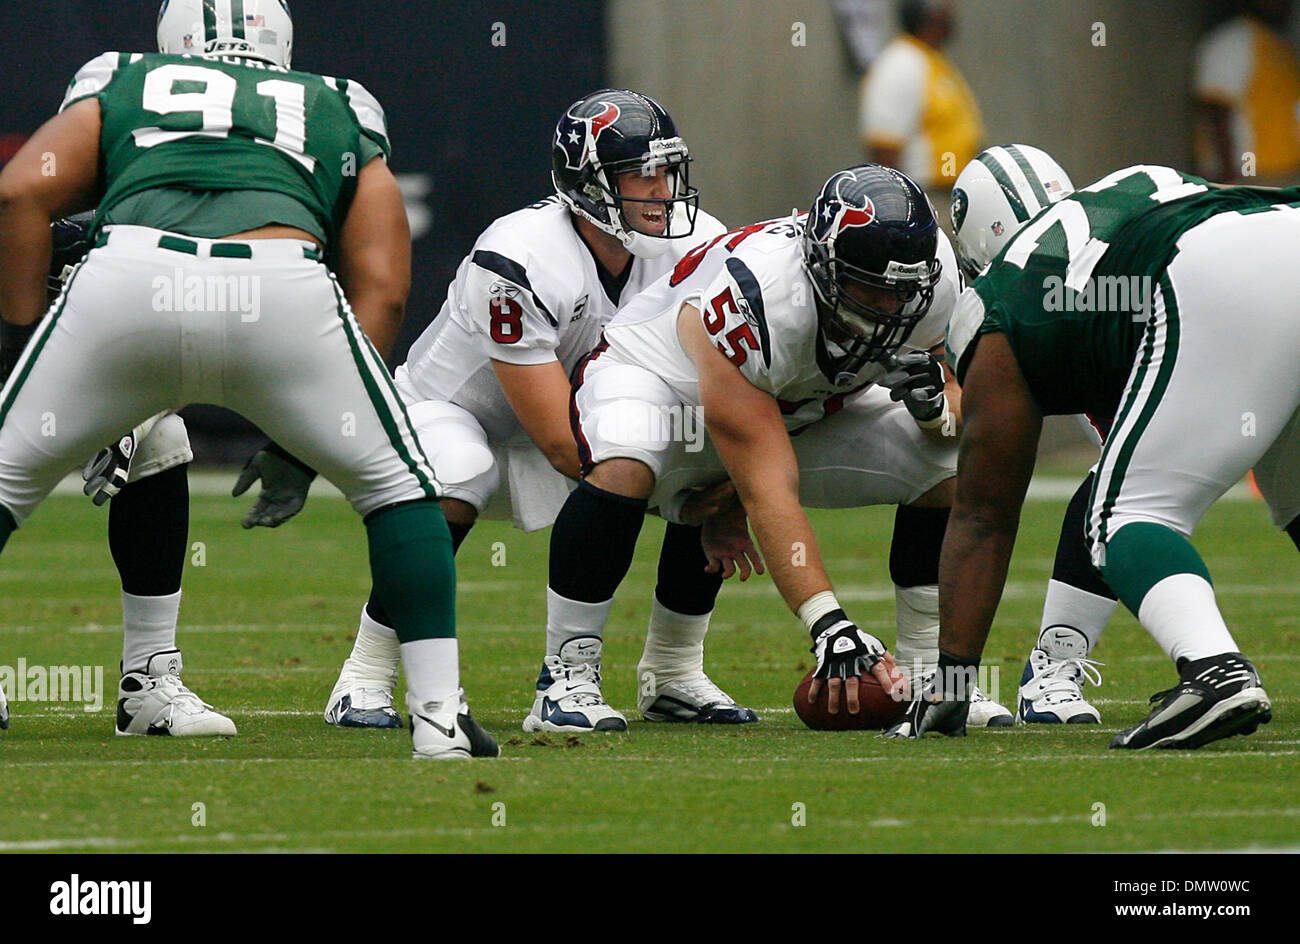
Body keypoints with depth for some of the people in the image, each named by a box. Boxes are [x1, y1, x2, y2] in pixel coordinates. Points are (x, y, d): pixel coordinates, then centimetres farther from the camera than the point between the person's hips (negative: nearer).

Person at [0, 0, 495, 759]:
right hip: (283, 290, 0)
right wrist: (313, 433, 26)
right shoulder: (341, 116, 34)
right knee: (397, 484, 20)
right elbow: (381, 290, 23)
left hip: (126, 275, 0)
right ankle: (439, 714, 11)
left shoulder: (120, 88, 33)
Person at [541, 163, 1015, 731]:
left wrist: (935, 402, -33)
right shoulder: (753, 300, -41)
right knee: (624, 466, -39)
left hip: (805, 408, 6)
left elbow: (958, 419, -6)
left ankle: (924, 677, 1)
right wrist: (829, 629, -47)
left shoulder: (931, 280, -22)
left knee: (954, 464, -11)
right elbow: (767, 492, -41)